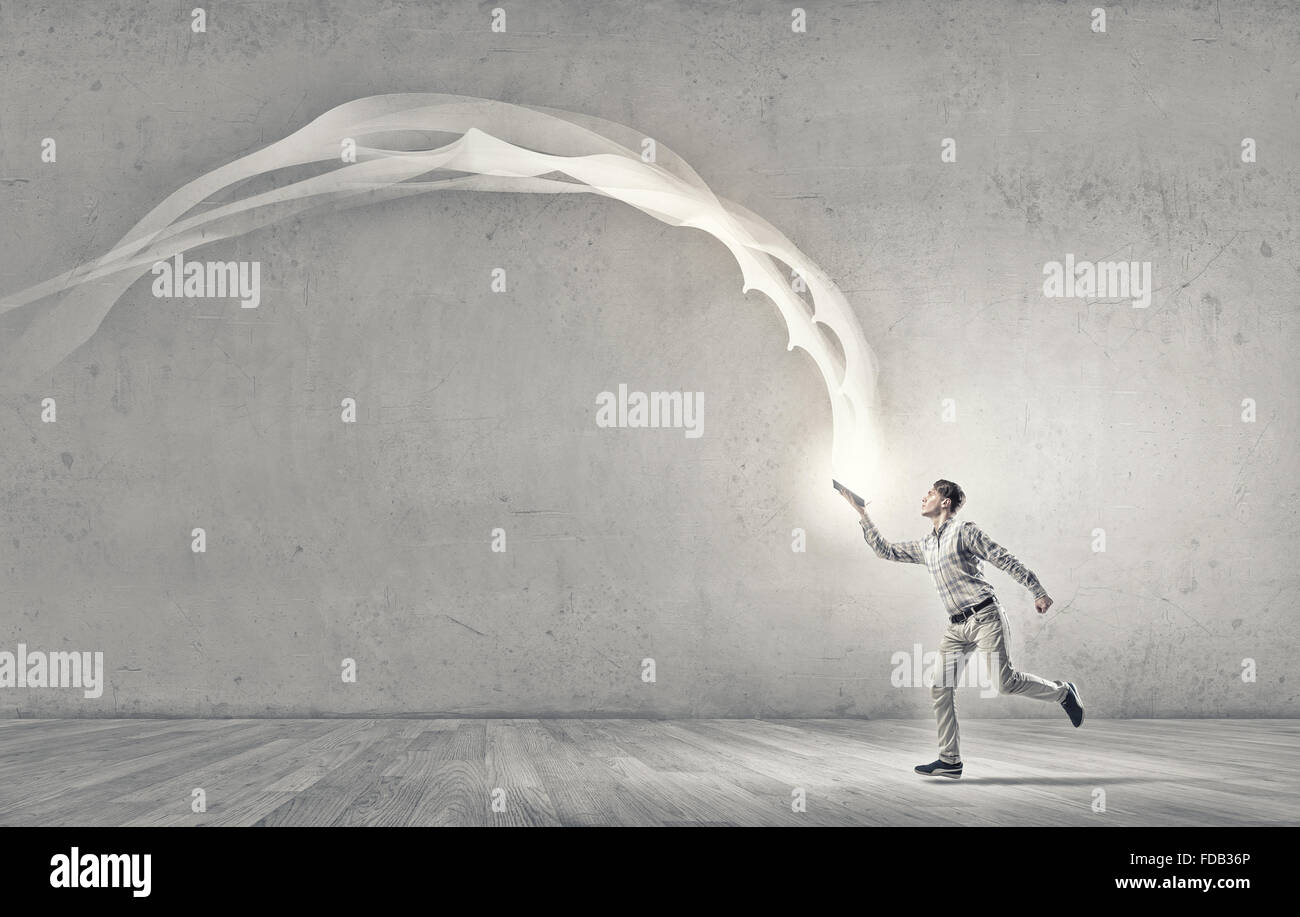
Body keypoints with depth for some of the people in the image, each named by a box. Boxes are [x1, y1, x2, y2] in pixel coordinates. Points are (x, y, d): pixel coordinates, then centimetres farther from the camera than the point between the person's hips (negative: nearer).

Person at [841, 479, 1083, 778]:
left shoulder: (965, 531, -2)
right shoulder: (924, 546, 19)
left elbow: (1006, 561, -5)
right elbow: (885, 550, 23)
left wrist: (1038, 592, -8)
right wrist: (862, 514, 20)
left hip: (984, 616, -7)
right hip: (956, 626, 7)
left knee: (1005, 682, -13)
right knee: (941, 688, -2)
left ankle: (1063, 692, 13)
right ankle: (950, 760, 1)